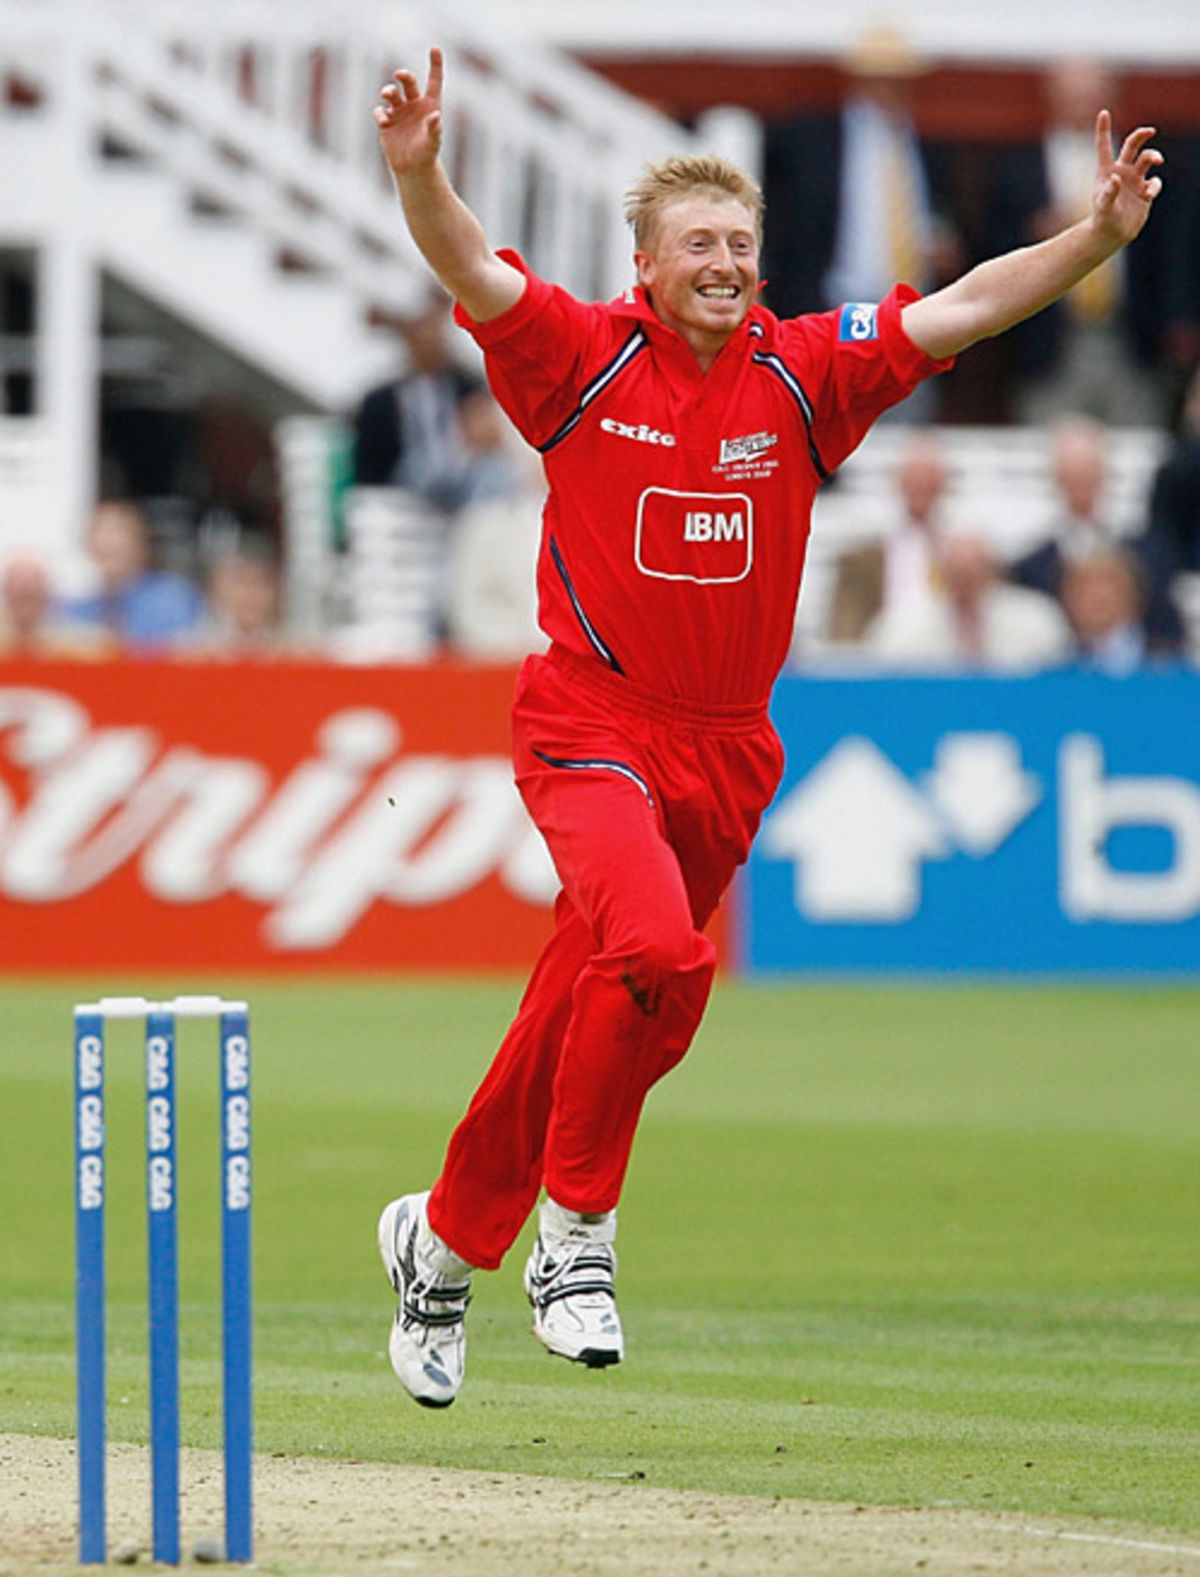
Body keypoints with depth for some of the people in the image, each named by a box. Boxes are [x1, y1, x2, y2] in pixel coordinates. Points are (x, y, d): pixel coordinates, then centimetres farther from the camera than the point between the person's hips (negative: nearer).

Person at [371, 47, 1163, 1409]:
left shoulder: (801, 375, 3)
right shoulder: (584, 358, -4)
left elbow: (962, 308, -3)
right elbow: (466, 266, -17)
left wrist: (1098, 234, -17)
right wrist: (418, 168, -37)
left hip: (723, 756, 4)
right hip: (590, 730, -4)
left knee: (576, 1020, 10)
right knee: (656, 950, -28)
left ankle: (445, 1237, 30)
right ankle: (574, 1234, -13)